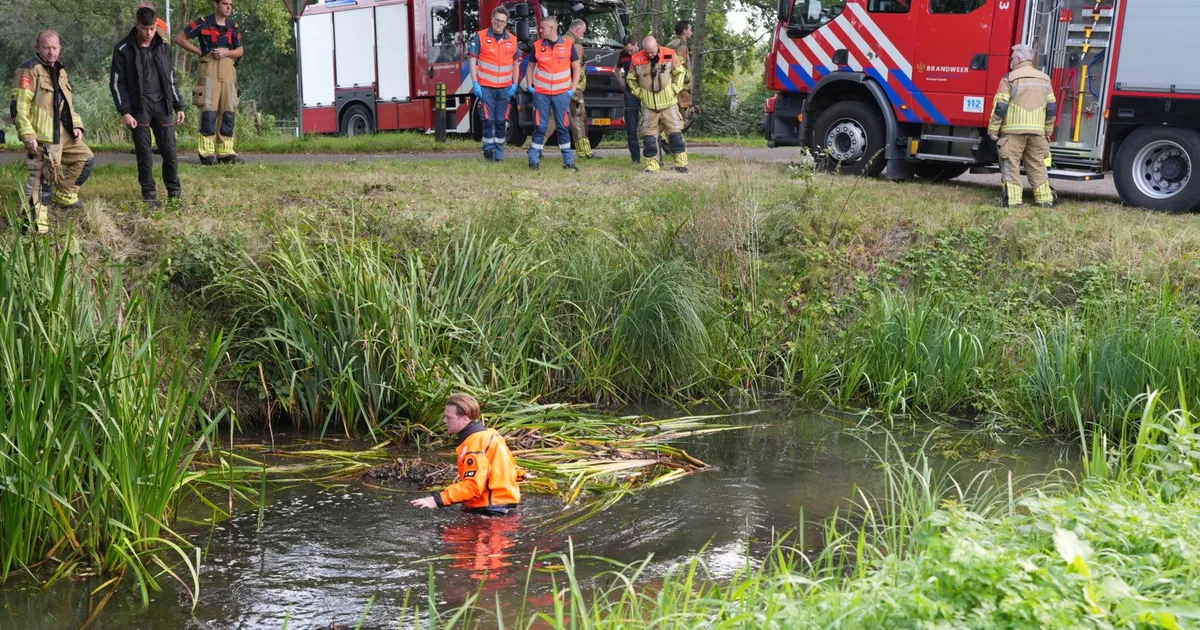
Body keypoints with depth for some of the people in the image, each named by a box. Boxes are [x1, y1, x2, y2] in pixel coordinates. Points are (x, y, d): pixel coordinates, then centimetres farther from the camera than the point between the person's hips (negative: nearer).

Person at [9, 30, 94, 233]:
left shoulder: (60, 71, 17)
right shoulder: (29, 70, -10)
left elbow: (68, 104, 26)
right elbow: (18, 107, -15)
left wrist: (76, 126, 11)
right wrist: (27, 135, -22)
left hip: (62, 133, 9)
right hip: (40, 136, -8)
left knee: (85, 158, 15)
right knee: (42, 177, -9)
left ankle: (64, 196, 26)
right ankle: (36, 222, -4)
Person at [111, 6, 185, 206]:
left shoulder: (163, 47, 9)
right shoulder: (123, 49, -3)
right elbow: (116, 82, -3)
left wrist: (178, 106, 11)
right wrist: (124, 112, -10)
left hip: (162, 107, 3)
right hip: (139, 109, -3)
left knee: (170, 151, 0)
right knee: (144, 154, 0)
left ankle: (174, 193, 9)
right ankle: (149, 195, 9)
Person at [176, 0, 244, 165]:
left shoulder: (233, 27, 13)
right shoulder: (203, 23, 0)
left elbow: (240, 50, 11)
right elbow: (180, 38, 3)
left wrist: (225, 52, -8)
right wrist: (200, 52, -2)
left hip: (228, 70, 5)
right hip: (209, 69, -5)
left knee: (229, 111, 4)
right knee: (209, 111, -8)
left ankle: (225, 151, 9)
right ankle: (207, 153, -6)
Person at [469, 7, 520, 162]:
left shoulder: (512, 40, 8)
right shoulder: (480, 37, -1)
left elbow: (516, 63, 16)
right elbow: (472, 60, -2)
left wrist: (515, 84, 7)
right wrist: (475, 83, -9)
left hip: (505, 89, 3)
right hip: (485, 87, -3)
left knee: (501, 121, 5)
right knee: (488, 119, -6)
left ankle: (499, 153, 13)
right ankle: (488, 149, 7)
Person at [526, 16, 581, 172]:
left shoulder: (568, 45, 1)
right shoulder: (537, 45, 4)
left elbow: (576, 68, 8)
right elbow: (531, 66, 16)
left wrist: (573, 89, 1)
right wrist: (530, 86, 4)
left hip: (561, 93, 0)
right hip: (541, 93, 0)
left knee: (563, 127, 3)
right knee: (540, 127, -1)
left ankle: (568, 161, 9)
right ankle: (534, 160, 4)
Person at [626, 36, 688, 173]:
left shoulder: (670, 55, -6)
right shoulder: (637, 60, -7)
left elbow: (679, 72, 9)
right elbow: (630, 79, 9)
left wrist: (674, 89, 0)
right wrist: (639, 93, 0)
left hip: (668, 103, 0)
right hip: (648, 104, 0)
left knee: (675, 132, 1)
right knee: (649, 135, -1)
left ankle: (681, 163, 8)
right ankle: (652, 164, 8)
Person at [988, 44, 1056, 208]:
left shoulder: (1010, 78, -3)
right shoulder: (1044, 79, 14)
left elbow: (1000, 107, -8)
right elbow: (1052, 108, 13)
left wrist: (993, 130, -2)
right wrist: (1048, 132, 21)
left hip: (1013, 130, -5)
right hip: (1037, 131, 5)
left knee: (1011, 165, -1)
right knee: (1037, 165, 11)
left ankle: (1012, 200, -9)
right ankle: (1045, 199, 10)